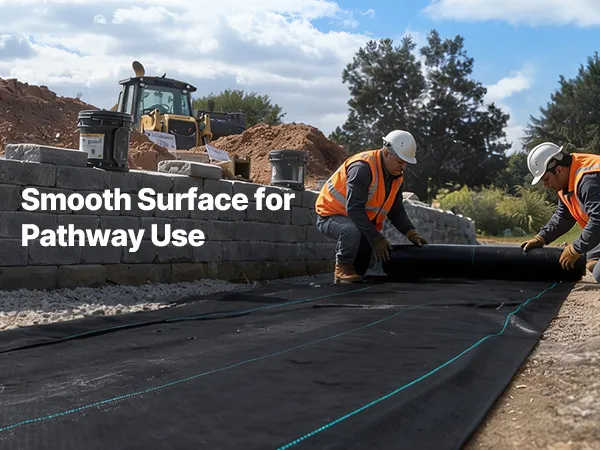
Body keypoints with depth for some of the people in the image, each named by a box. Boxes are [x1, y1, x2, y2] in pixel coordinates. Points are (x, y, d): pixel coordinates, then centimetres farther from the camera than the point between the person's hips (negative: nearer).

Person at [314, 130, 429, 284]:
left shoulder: (397, 176, 1)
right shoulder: (362, 167, -28)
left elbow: (397, 211, 10)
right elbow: (354, 208, -32)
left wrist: (411, 233, -6)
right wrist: (376, 238, -31)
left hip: (361, 220, 9)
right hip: (330, 215, -9)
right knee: (352, 230, -38)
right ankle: (343, 268, -14)